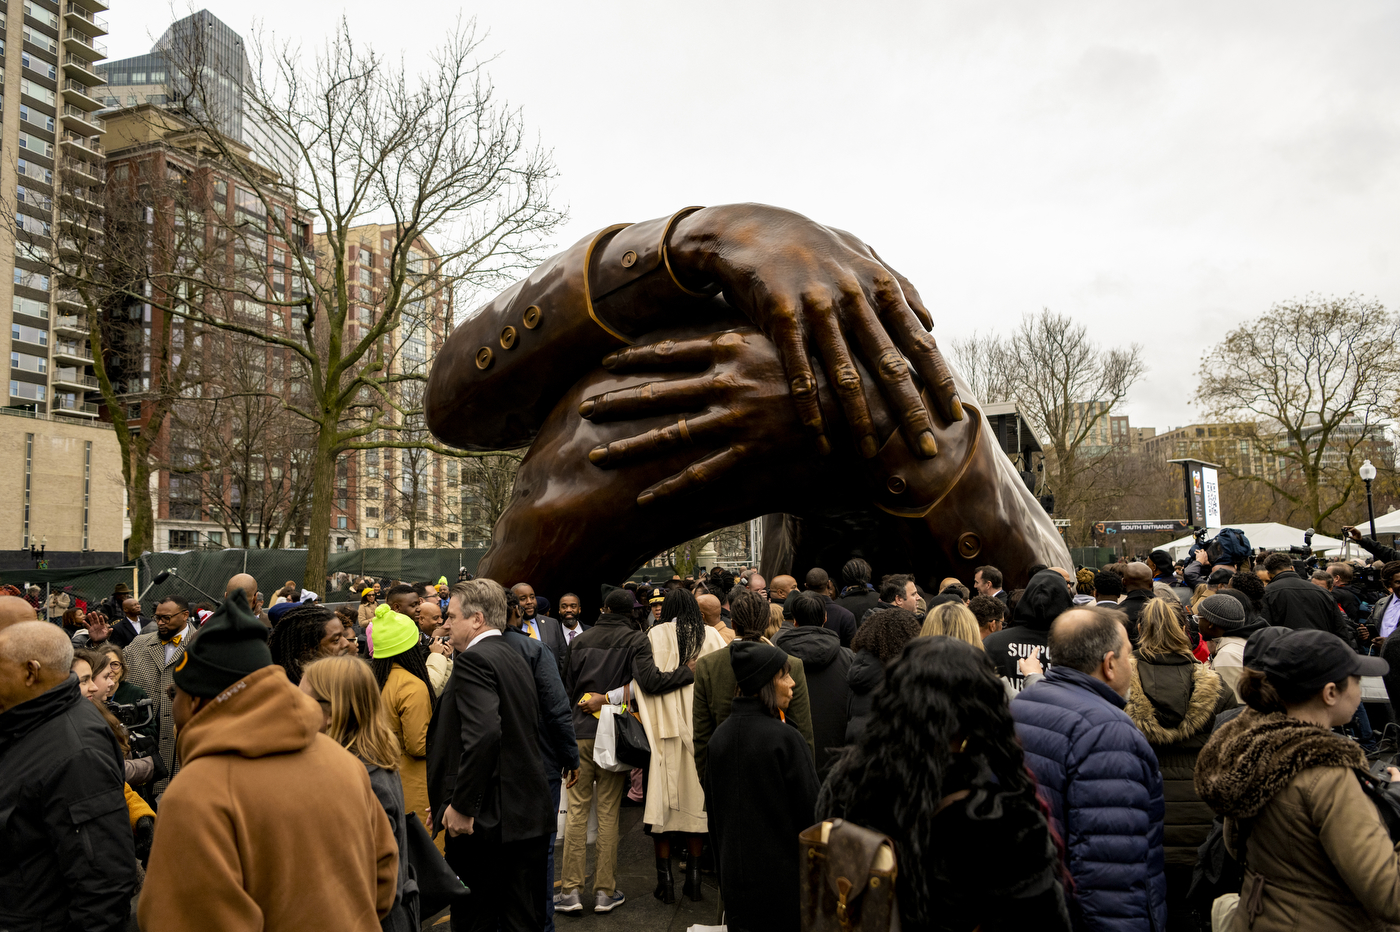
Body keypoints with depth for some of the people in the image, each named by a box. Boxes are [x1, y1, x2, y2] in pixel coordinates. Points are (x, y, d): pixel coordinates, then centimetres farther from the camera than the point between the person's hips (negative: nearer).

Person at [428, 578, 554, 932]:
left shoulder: (473, 660, -13)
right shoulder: (514, 658, 14)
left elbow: (483, 734, -27)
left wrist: (461, 806, -20)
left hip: (486, 820, -8)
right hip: (528, 817, 9)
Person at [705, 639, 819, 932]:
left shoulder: (719, 736, 0)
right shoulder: (785, 737, -20)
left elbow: (713, 809, 10)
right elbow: (812, 808, -14)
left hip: (734, 874, 6)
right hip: (783, 879, -6)